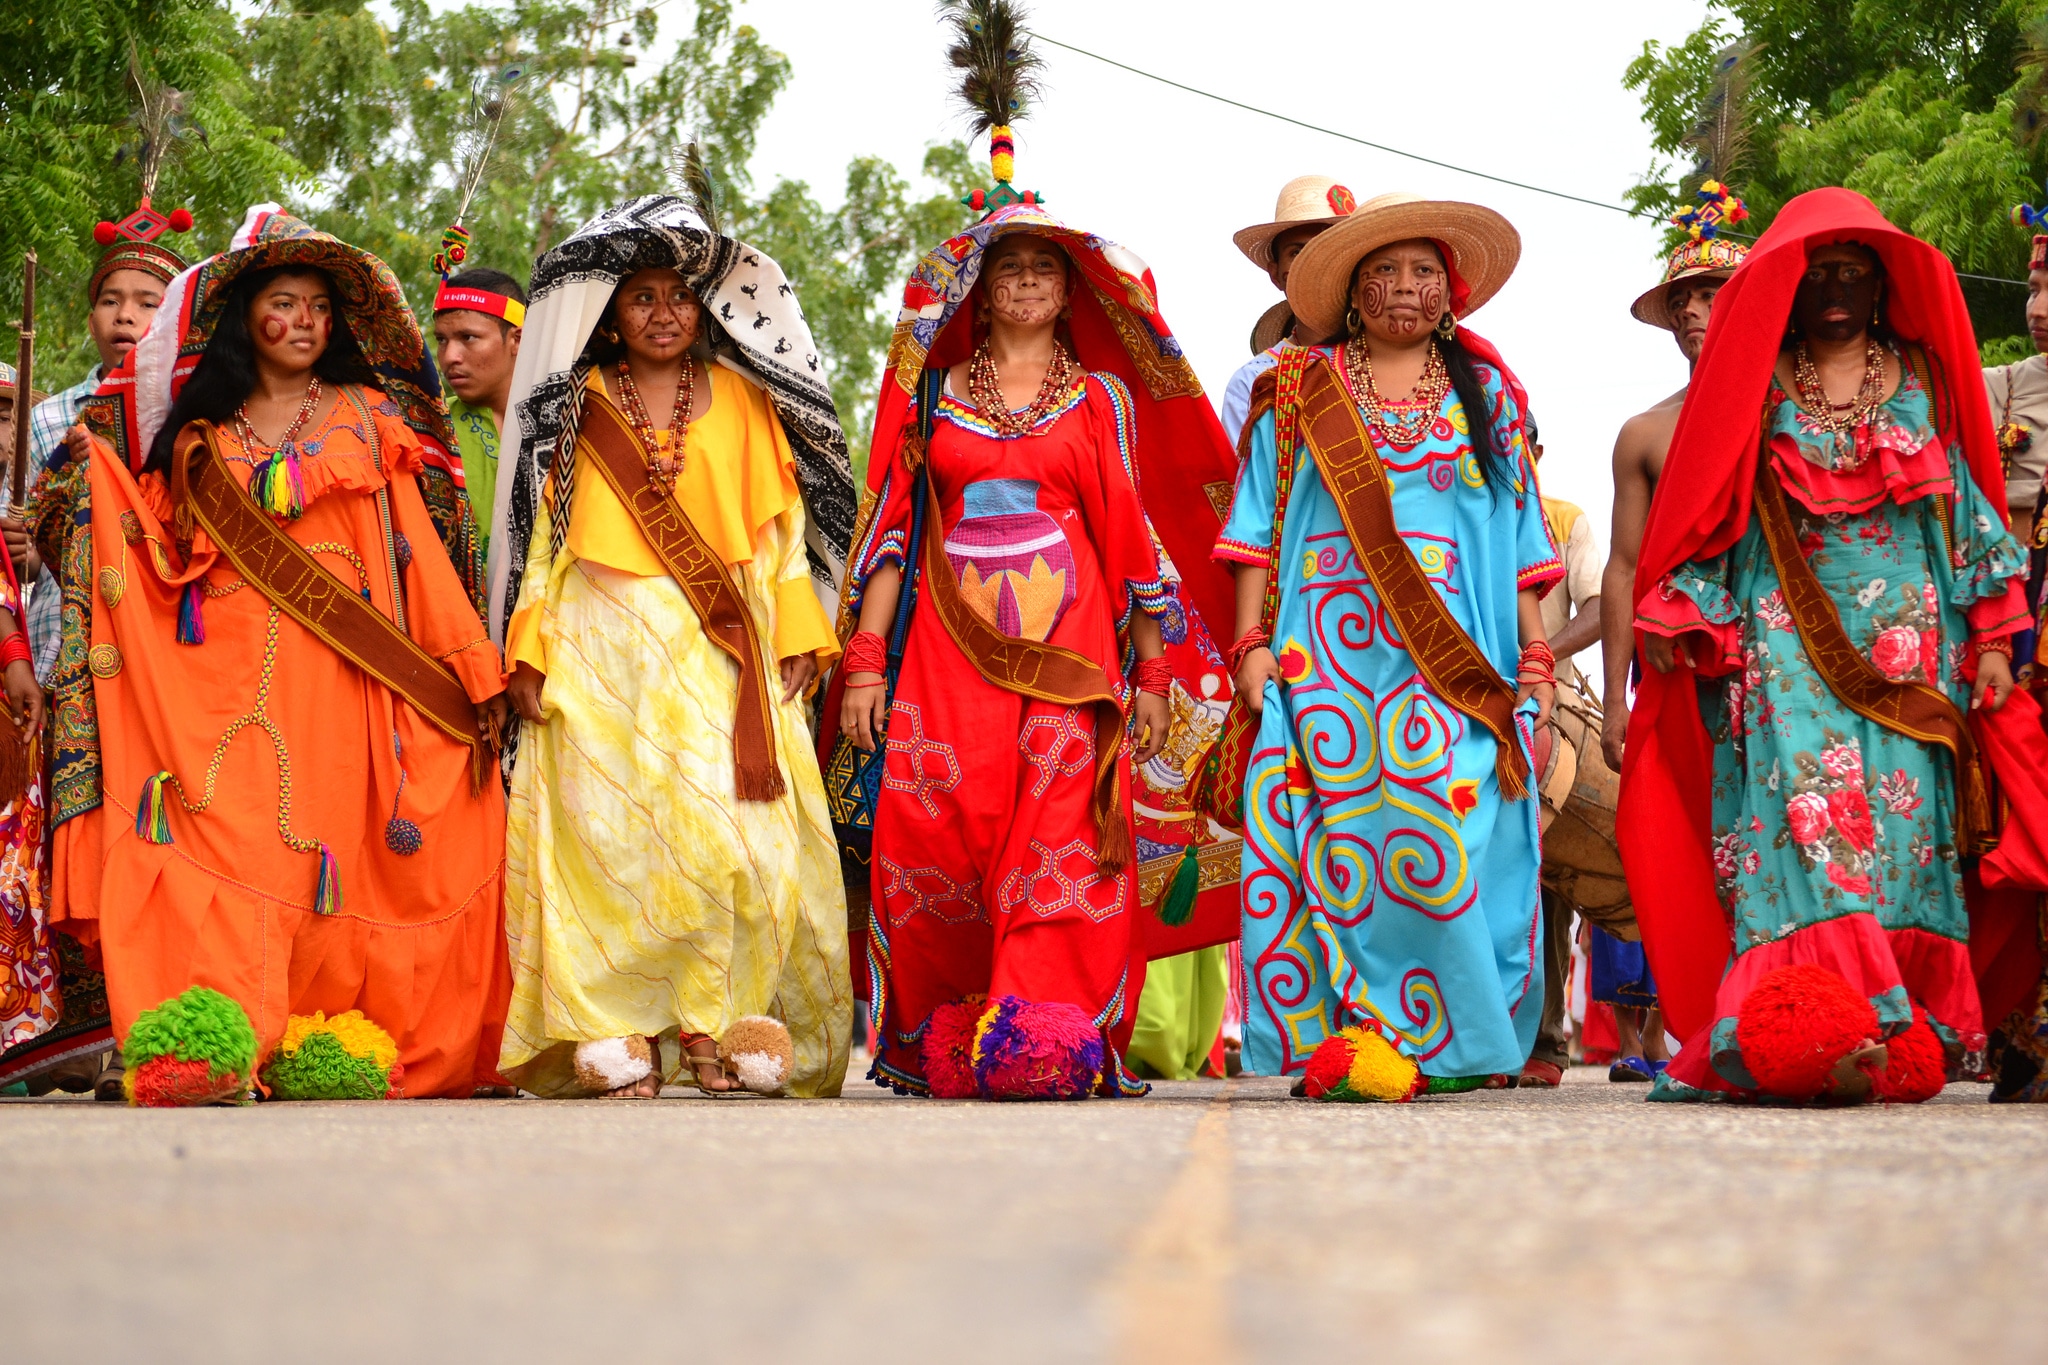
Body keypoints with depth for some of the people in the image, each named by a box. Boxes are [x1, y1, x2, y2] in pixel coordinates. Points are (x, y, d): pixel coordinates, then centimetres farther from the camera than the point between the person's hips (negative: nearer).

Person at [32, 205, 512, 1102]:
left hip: (338, 674, 0)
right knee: (229, 848, -14)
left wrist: (469, 668, 2)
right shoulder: (201, 430, 18)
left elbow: (412, 549, 9)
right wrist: (94, 467, 1)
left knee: (331, 850, -8)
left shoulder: (365, 416, 15)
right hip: (227, 680, 1)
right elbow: (165, 555, 11)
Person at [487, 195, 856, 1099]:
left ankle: (713, 1029, -3)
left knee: (733, 836, -10)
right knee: (611, 837, -6)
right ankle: (618, 1045, -4)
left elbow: (781, 525, 11)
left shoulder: (743, 400, 14)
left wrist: (795, 639, 2)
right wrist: (532, 653, 1)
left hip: (720, 652, 0)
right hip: (605, 654, 0)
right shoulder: (578, 410, 13)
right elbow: (545, 532, 10)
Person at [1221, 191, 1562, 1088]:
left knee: (1443, 832, -13)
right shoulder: (1298, 393, 14)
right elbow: (1259, 526, 10)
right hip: (1324, 651, 0)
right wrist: (1252, 640, -1)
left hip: (1451, 657, 0)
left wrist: (1535, 653, 6)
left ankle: (1453, 1040, -8)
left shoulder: (1487, 396, 17)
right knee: (1331, 835, -8)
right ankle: (1338, 1040, -5)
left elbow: (1520, 539, 14)